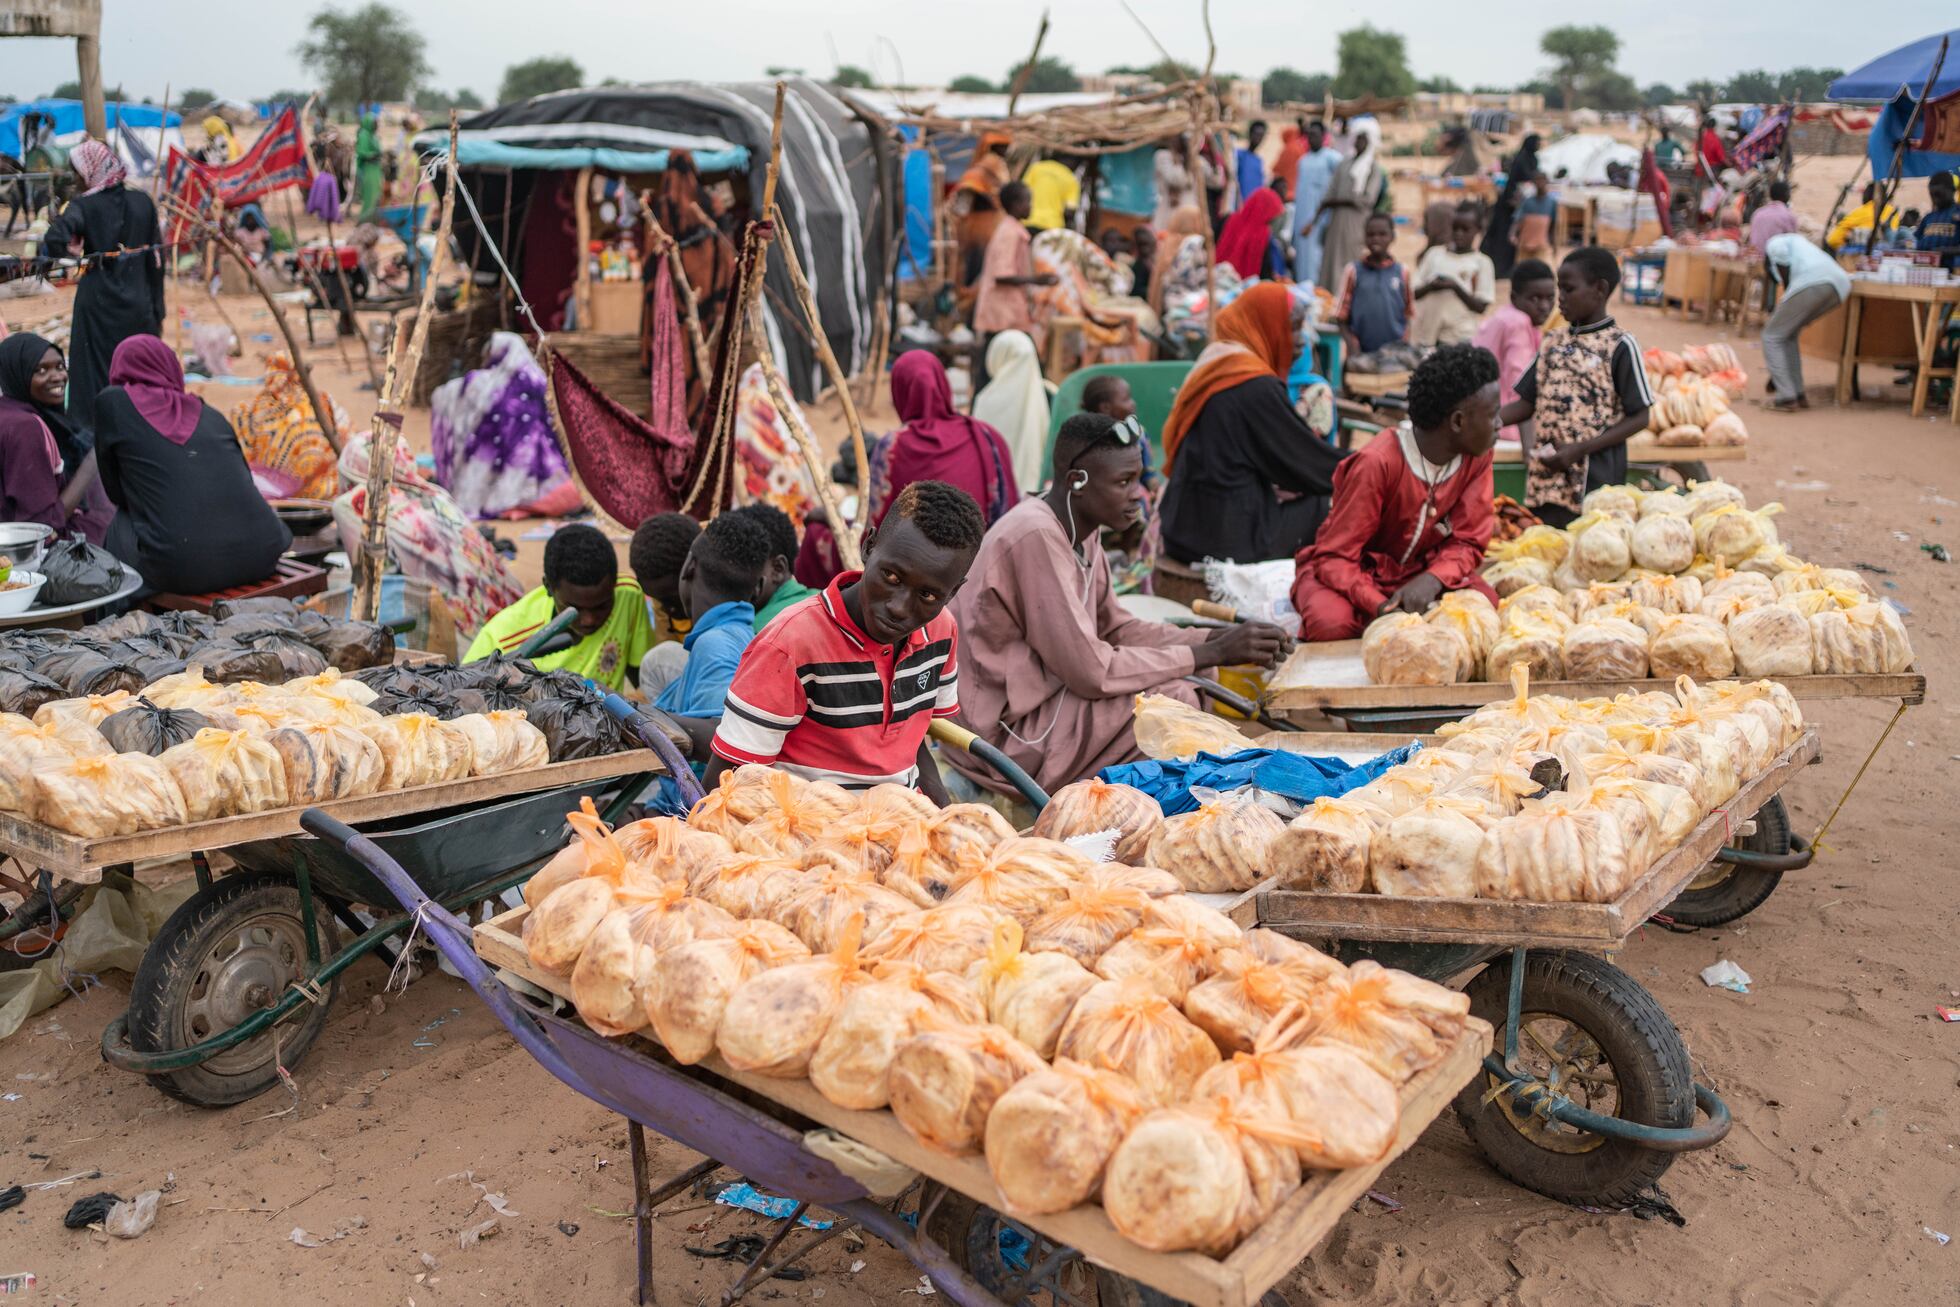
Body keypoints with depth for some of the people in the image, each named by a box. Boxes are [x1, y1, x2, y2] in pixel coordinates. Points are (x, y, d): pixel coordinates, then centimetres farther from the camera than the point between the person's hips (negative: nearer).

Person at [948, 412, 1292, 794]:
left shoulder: (1082, 530, 4)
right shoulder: (1037, 536, -25)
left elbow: (1116, 629, 11)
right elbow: (1092, 672, -25)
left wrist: (1216, 640, -2)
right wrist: (1210, 654, -17)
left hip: (1042, 698, 9)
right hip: (1000, 731, -9)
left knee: (1193, 698, 7)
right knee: (1174, 700, -17)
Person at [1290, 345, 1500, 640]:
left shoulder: (1477, 457, -9)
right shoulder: (1378, 463, -27)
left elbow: (1468, 542, -8)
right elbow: (1334, 557, -23)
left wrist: (1431, 580, -30)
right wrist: (1379, 606, -39)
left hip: (1417, 572, 4)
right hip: (1353, 569, -4)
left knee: (1485, 601, -25)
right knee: (1332, 623, -37)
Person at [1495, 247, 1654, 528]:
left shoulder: (1620, 344, -5)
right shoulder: (1554, 341, 12)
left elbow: (1640, 417, -6)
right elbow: (1528, 402, 15)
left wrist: (1580, 449, -14)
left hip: (1593, 482, -5)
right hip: (1544, 476, 5)